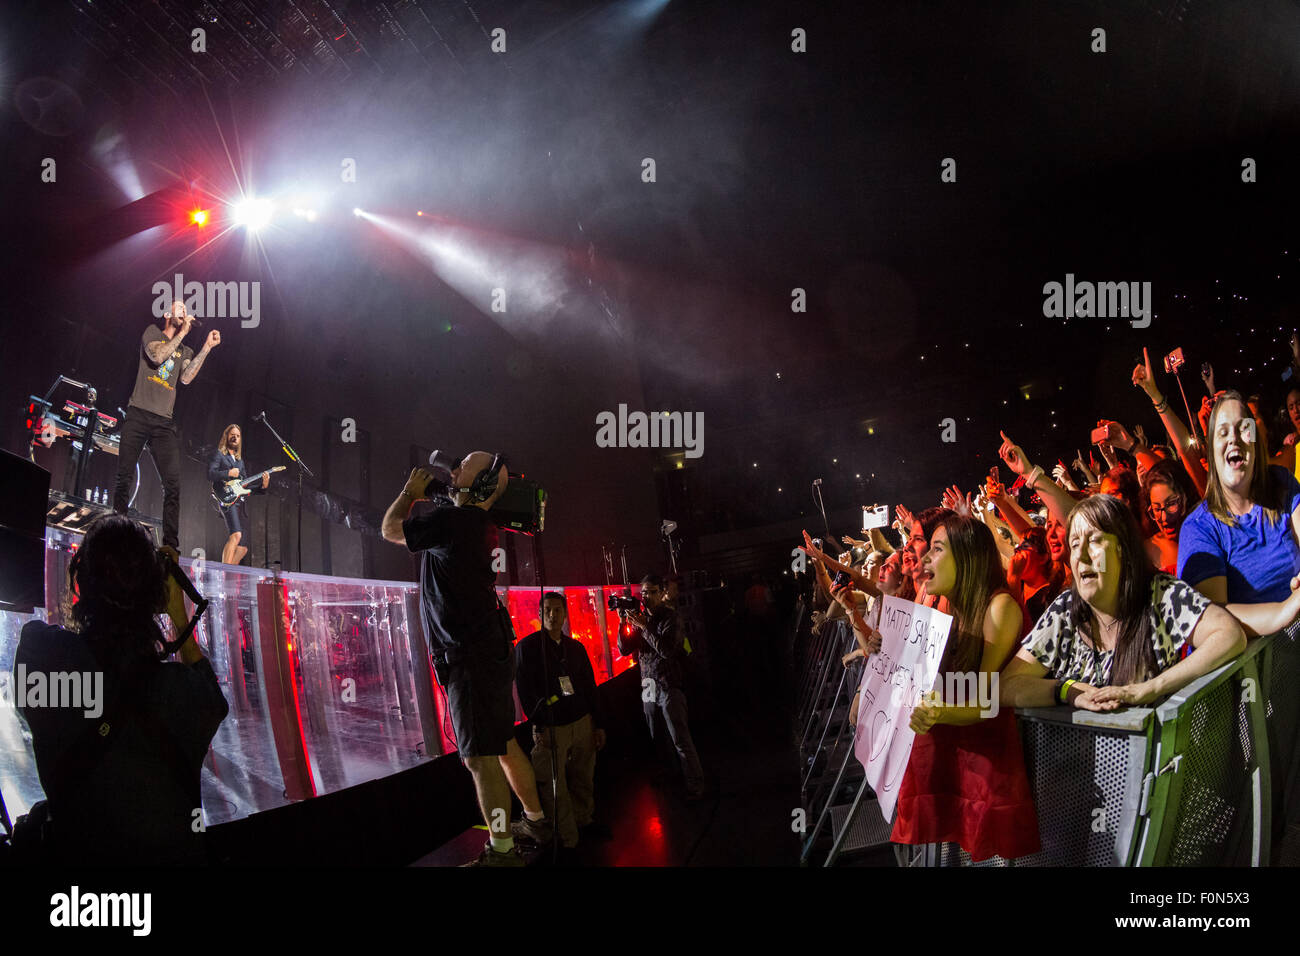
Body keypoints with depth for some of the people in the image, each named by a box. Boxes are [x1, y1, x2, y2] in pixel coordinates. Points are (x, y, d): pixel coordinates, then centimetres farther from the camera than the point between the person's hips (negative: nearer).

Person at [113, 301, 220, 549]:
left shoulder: (185, 351, 21)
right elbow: (157, 356, -8)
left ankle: (171, 543, -8)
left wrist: (207, 347, -1)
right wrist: (182, 333, -3)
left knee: (173, 484, -8)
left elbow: (186, 378, 1)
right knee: (124, 477, -5)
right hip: (138, 415, -3)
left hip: (164, 422, 3)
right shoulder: (152, 333, 12)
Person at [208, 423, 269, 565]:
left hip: (240, 503, 8)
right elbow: (210, 474, -8)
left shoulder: (240, 461, 29)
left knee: (243, 548, 2)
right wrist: (229, 473, -14)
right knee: (236, 535, -29)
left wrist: (262, 487, 11)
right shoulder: (219, 454, 9)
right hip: (227, 501, -8)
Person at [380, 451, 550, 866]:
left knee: (480, 756, -6)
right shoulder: (480, 527, 12)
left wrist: (410, 492, 11)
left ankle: (501, 851, -2)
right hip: (492, 649, 10)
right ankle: (536, 820, 32)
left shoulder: (453, 521, -16)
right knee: (503, 743, 20)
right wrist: (418, 498, 22)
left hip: (470, 657, -10)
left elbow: (390, 529, -2)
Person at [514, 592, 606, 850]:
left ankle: (584, 823, 23)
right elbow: (525, 691, -6)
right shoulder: (527, 647, -1)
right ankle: (567, 842, 1)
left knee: (583, 781, 6)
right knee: (556, 789, -6)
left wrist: (598, 725, 13)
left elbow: (590, 688, 17)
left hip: (582, 723, 5)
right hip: (551, 729, -5)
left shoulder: (576, 647, 14)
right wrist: (540, 727, -12)